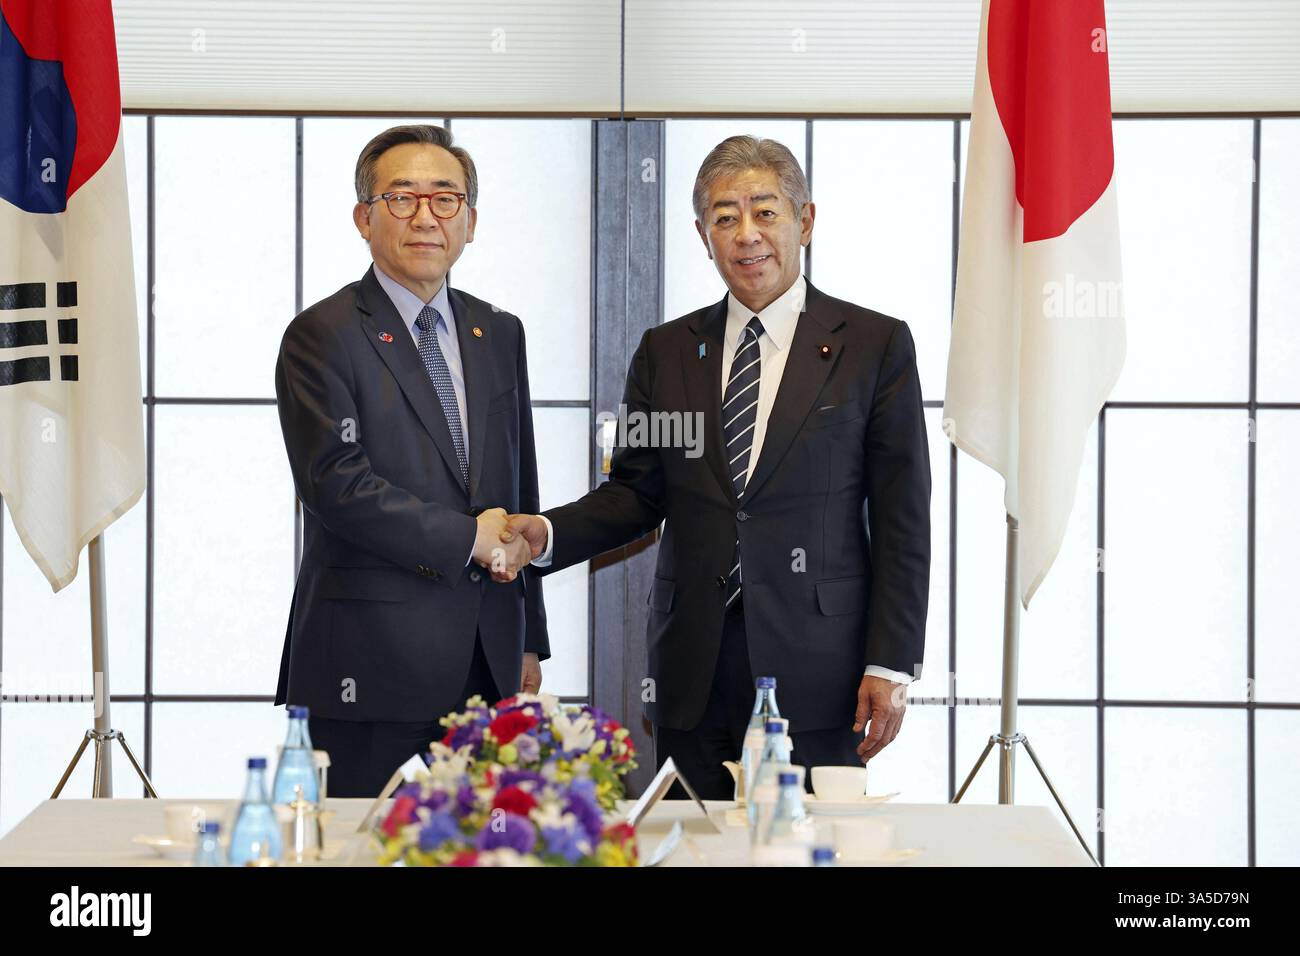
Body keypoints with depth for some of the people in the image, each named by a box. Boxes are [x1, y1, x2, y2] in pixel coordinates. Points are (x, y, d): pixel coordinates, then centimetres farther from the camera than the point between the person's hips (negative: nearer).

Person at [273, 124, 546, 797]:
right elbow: (336, 484, -15)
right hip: (371, 663, -5)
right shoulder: (322, 336, -4)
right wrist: (467, 537, -12)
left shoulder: (499, 335, 15)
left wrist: (529, 641, 16)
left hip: (486, 661, 5)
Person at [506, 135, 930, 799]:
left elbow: (902, 521, -1)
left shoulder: (876, 345, 2)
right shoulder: (665, 352, 12)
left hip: (815, 674, -3)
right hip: (693, 681, 3)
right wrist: (547, 533, -8)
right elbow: (635, 493, 12)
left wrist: (890, 666, -6)